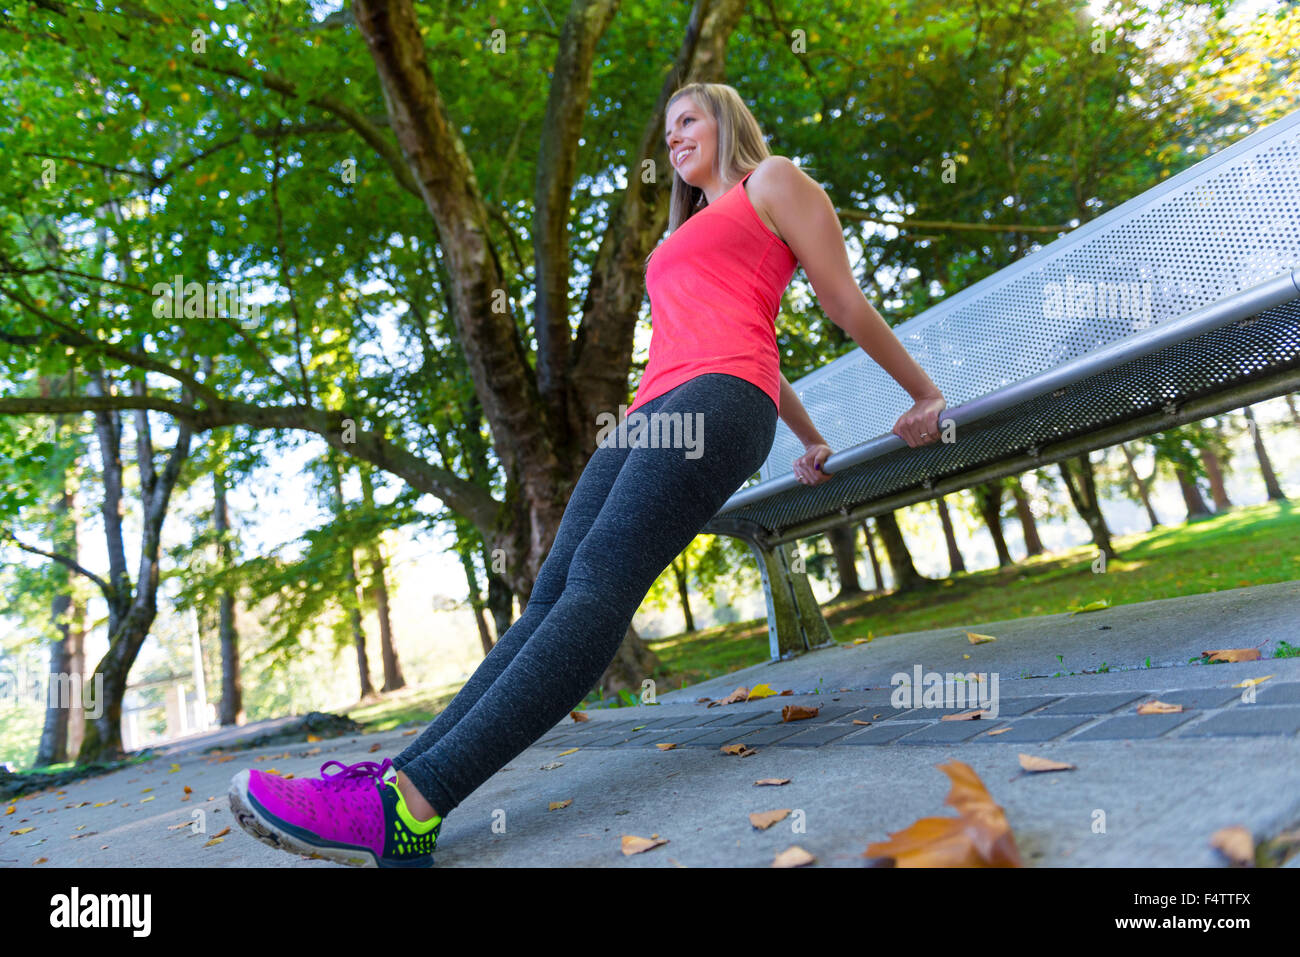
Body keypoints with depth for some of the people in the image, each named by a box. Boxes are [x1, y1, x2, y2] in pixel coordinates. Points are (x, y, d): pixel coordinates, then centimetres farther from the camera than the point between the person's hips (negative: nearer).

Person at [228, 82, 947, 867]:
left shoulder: (773, 182, 17)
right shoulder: (687, 235, 40)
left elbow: (848, 306, 15)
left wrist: (927, 395, 20)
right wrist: (813, 442, 45)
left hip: (719, 398, -9)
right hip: (651, 413, 9)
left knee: (599, 581, -27)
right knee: (553, 595, -11)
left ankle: (413, 806, -40)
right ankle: (405, 776, -22)